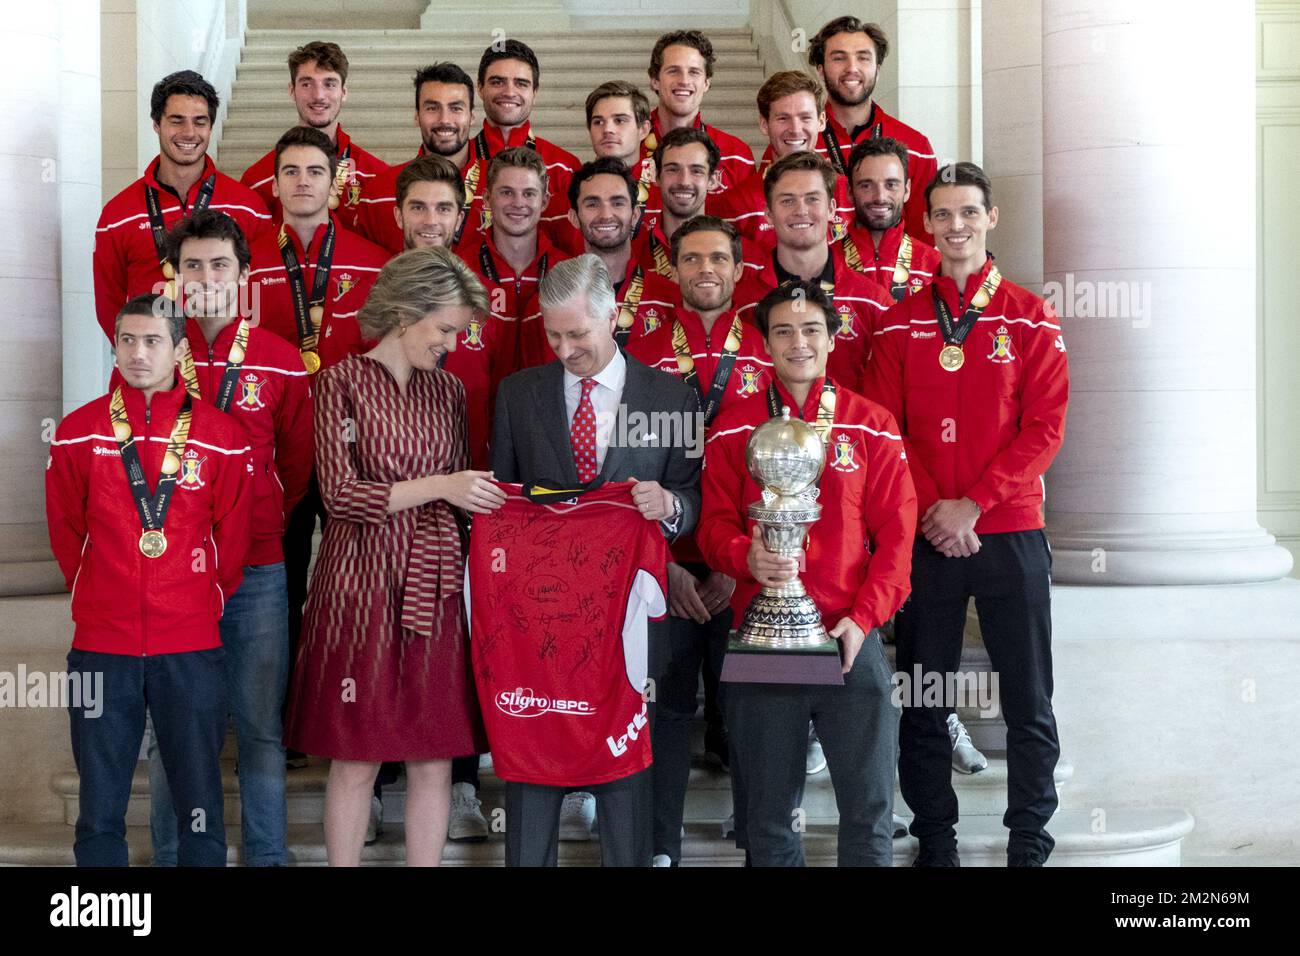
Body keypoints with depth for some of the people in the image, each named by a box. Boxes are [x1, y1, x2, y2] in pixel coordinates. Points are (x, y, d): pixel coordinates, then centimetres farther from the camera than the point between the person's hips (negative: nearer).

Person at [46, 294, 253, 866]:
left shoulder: (222, 436, 1)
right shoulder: (78, 432, 3)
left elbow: (231, 538, 8)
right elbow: (65, 533, 10)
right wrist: (100, 597, 12)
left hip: (191, 650, 0)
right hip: (100, 647, 1)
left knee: (200, 806, 5)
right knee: (99, 813, 7)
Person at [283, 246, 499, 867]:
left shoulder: (447, 390, 12)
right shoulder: (343, 384, -2)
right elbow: (341, 494, -10)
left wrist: (485, 495, -2)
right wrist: (439, 486, -16)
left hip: (435, 591, 4)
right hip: (364, 586, -4)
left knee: (436, 757, 5)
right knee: (356, 758, 1)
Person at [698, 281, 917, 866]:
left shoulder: (871, 427, 5)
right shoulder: (733, 430, 7)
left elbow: (895, 533, 2)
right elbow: (715, 525, 5)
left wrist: (864, 618, -9)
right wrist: (745, 556, -18)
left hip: (850, 638, 0)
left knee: (870, 805, 1)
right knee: (767, 810, 8)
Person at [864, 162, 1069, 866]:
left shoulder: (1031, 319, 2)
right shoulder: (902, 322, 6)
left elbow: (1044, 428, -5)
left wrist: (972, 505, -13)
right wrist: (931, 508, -11)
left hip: (1011, 532, -1)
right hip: (924, 536, 1)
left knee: (1029, 703, 4)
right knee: (923, 703, 7)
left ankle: (1029, 845, 17)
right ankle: (934, 843, 20)